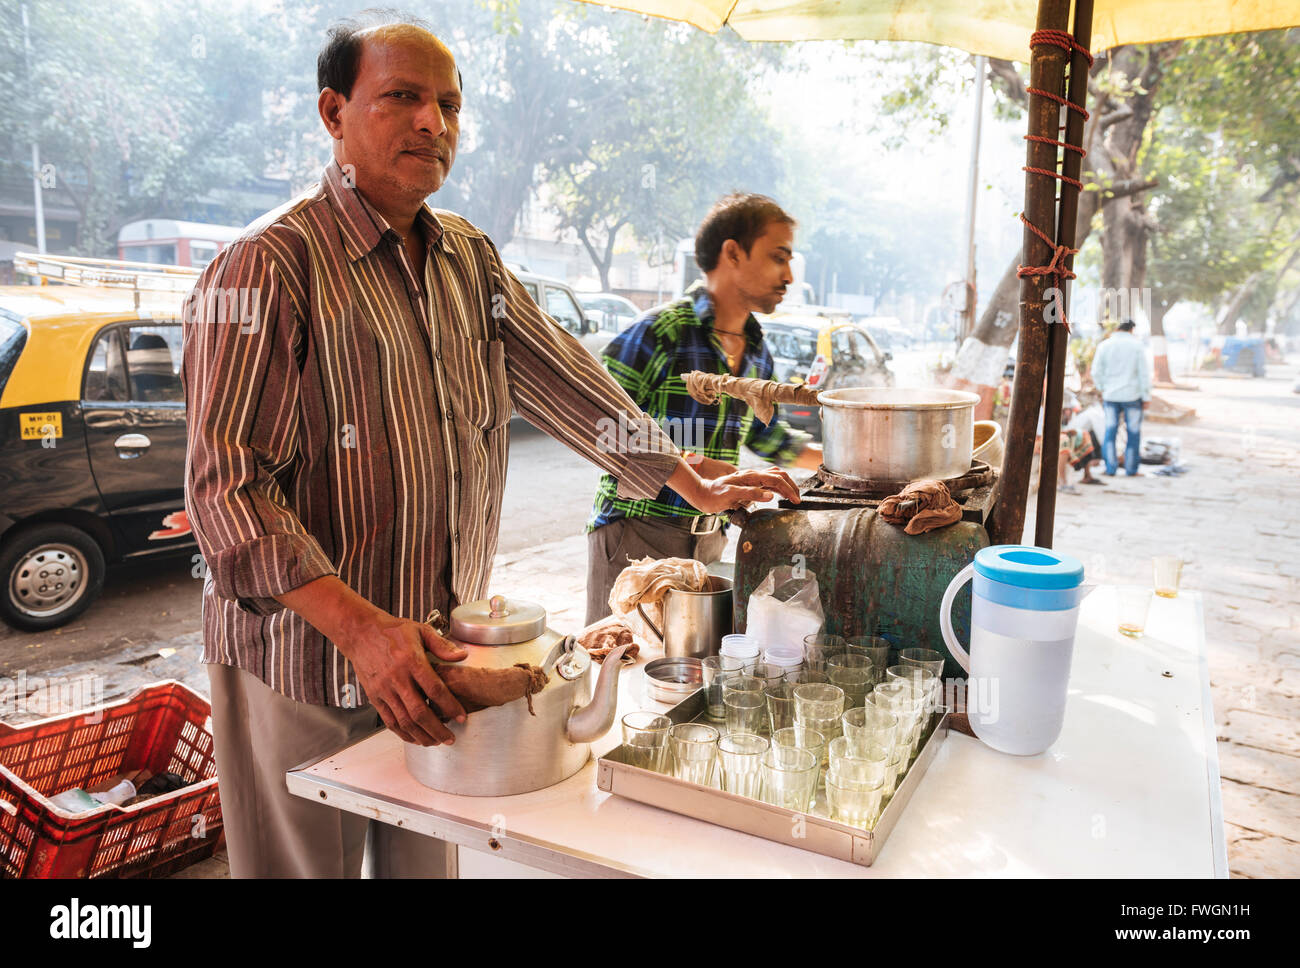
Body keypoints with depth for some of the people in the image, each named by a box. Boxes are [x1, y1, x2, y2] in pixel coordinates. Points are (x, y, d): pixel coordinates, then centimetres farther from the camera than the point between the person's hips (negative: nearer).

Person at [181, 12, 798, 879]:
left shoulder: (471, 259, 8)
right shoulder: (272, 264, -15)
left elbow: (561, 377, 11)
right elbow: (230, 488, -19)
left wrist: (697, 488, 10)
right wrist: (361, 628, -29)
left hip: (437, 653, 6)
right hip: (306, 660, -5)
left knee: (427, 857, 20)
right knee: (309, 861, 12)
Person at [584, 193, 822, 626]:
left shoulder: (757, 352, 12)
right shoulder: (661, 331, -11)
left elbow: (764, 434, 26)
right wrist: (695, 467, -20)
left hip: (709, 539, 7)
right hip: (637, 534, -6)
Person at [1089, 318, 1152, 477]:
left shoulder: (1104, 345, -1)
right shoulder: (1137, 345, -5)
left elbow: (1096, 371, 1)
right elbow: (1144, 373, -5)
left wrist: (1101, 389, 17)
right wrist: (1146, 397, 0)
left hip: (1110, 396, 2)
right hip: (1132, 395, -2)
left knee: (1110, 431, 8)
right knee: (1133, 432, 7)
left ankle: (1110, 469, 7)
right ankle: (1131, 469, 11)